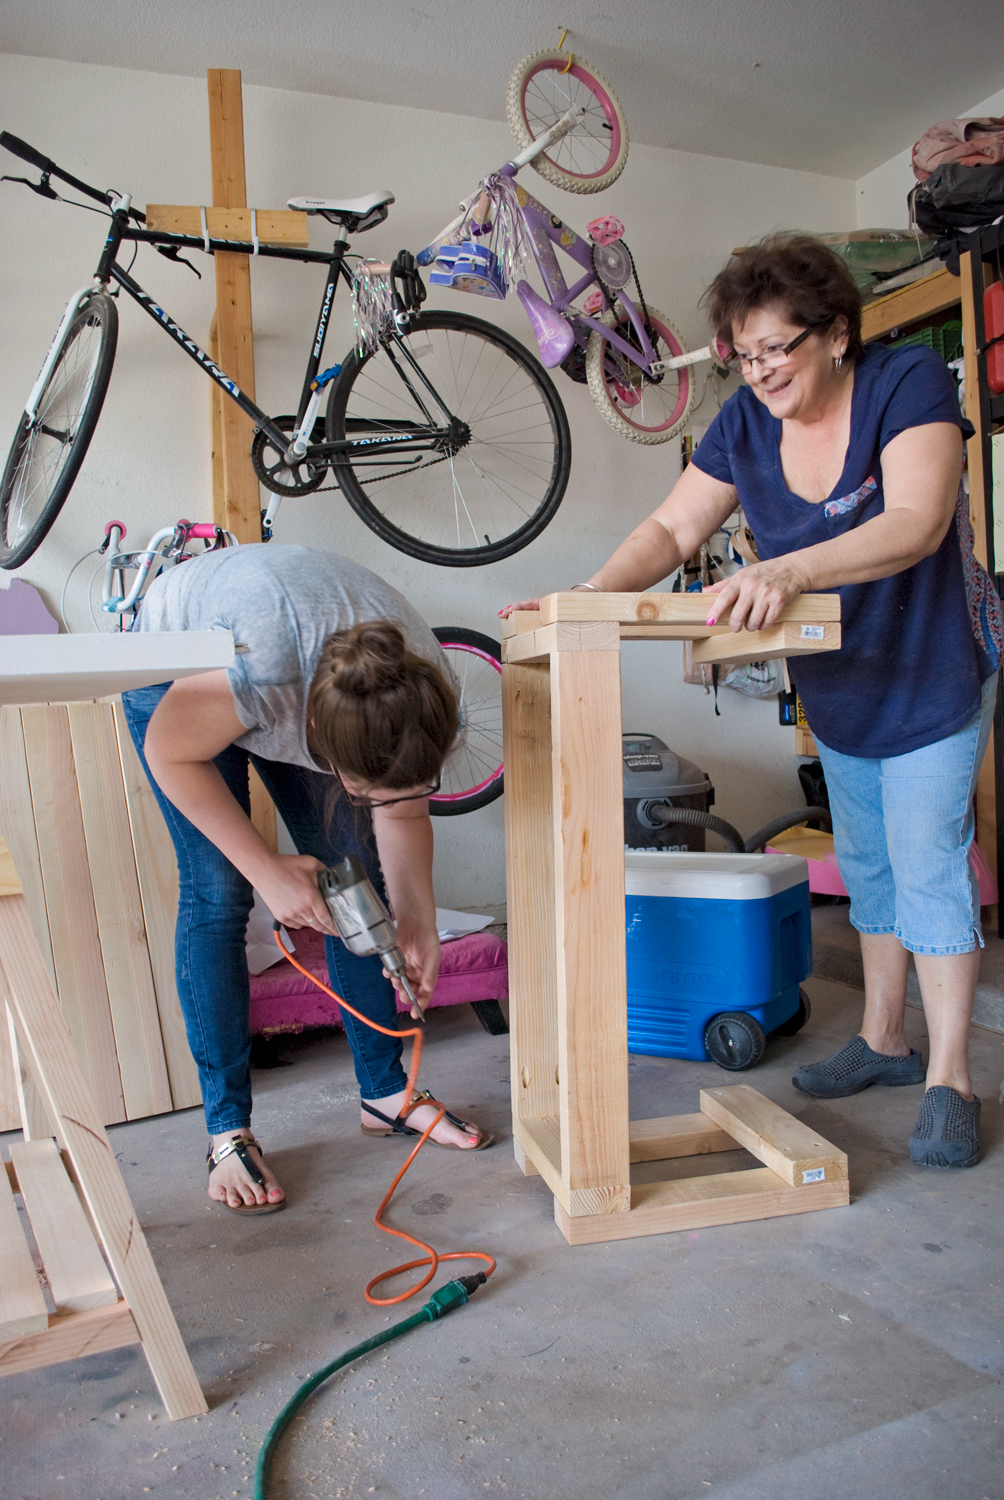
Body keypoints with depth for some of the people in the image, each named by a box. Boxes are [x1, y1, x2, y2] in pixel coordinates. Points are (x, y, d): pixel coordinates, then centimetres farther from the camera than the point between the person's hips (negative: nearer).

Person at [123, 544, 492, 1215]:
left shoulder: (422, 693, -30)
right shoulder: (261, 670, -45)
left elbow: (403, 813, -12)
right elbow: (170, 754, -25)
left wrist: (417, 925, -24)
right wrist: (268, 869, -27)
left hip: (300, 681, 4)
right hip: (179, 676, -3)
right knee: (216, 894, -13)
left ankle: (386, 1093, 12)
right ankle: (229, 1132, -1)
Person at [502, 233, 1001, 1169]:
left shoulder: (909, 383, -20)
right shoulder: (747, 421, -6)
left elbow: (916, 523, -35)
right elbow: (672, 529, -10)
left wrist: (786, 572, -51)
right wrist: (589, 597, -28)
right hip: (838, 691, 6)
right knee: (866, 863, 13)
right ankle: (882, 1040, 28)